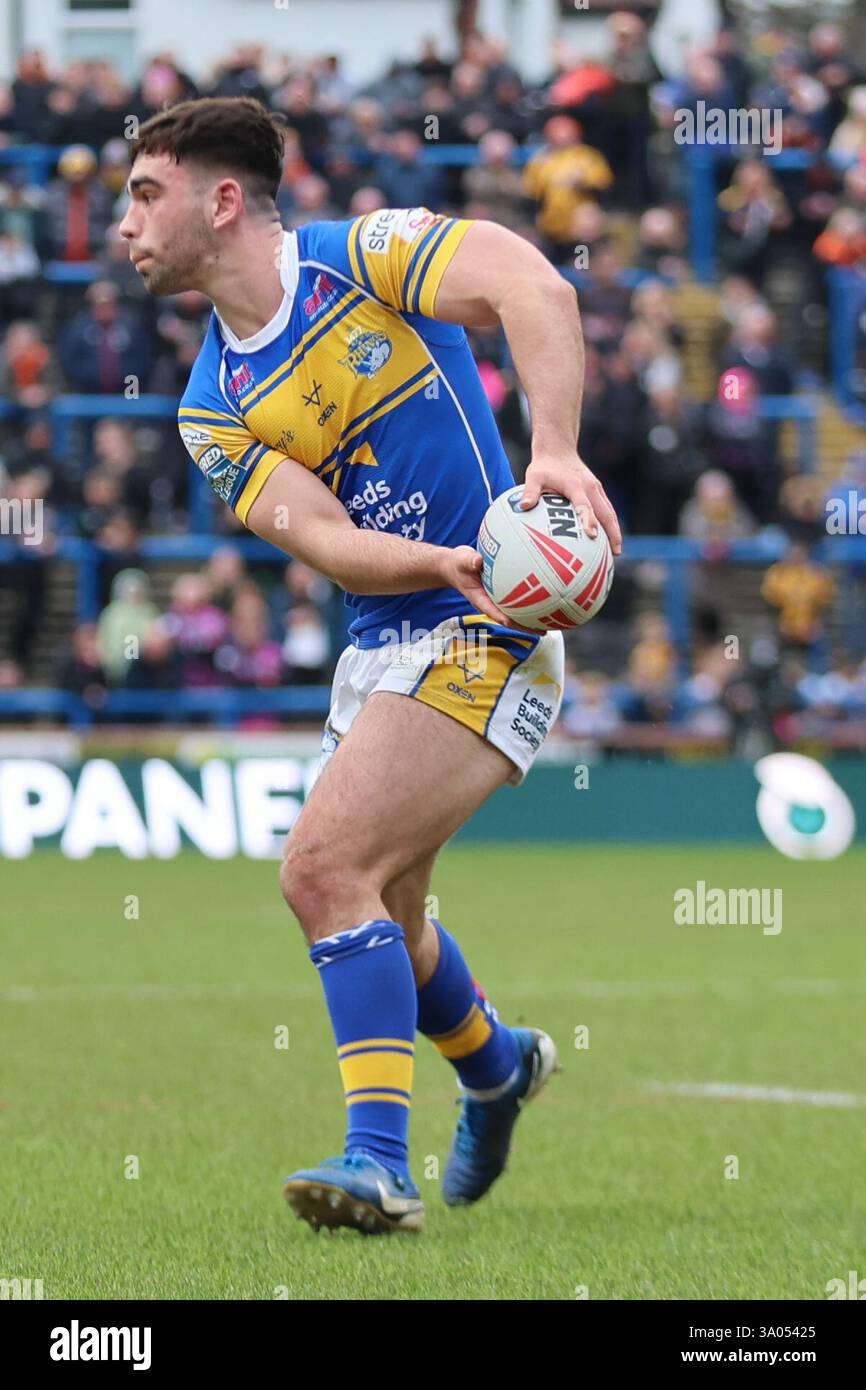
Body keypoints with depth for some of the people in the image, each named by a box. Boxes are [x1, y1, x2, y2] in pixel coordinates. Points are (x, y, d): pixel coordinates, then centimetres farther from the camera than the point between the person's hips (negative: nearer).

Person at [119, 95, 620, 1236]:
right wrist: (451, 560, -28)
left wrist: (556, 454, -38)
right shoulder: (212, 408, 6)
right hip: (378, 652, 7)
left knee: (324, 868, -21)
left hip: (483, 631, -7)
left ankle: (379, 1160, -21)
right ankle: (494, 1064, 49)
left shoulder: (366, 254, -9)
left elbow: (536, 290, -25)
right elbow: (317, 536, -9)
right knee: (373, 907, 19)